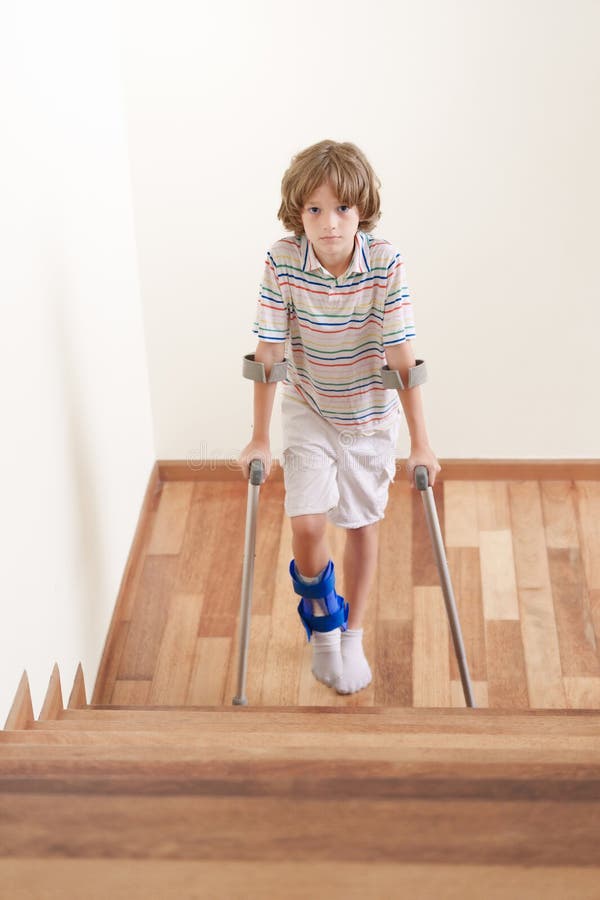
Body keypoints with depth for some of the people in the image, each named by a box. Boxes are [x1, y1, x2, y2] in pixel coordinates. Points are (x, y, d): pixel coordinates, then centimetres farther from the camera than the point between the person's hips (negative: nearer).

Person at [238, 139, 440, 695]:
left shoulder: (385, 264, -23)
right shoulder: (282, 262, -22)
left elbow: (402, 359, -20)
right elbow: (268, 353, -15)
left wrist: (420, 444, -17)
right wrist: (259, 440, -11)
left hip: (371, 413, 0)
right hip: (308, 409, 0)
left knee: (362, 523, 11)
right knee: (307, 525, -12)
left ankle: (353, 636, 33)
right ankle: (321, 620, 20)